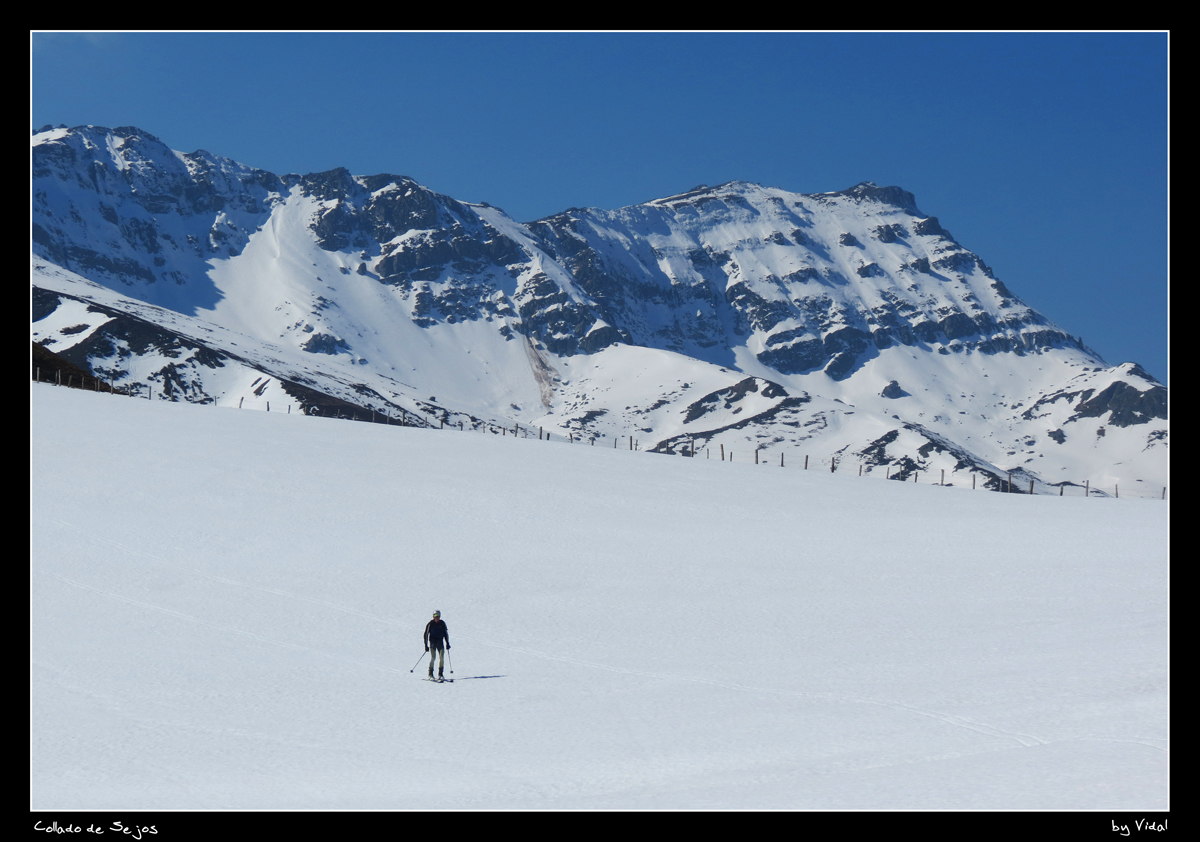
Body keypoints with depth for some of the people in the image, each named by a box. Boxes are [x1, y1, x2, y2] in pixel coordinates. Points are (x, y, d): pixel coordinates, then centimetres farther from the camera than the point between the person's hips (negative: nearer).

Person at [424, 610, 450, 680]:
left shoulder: (442, 624, 5)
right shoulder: (430, 624, -5)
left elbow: (445, 633, 16)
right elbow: (426, 634, -2)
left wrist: (447, 643, 10)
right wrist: (426, 645, -6)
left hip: (440, 642, 3)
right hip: (433, 642, -3)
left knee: (442, 657, -7)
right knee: (433, 657, -13)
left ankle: (440, 674, -2)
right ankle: (430, 674, -5)